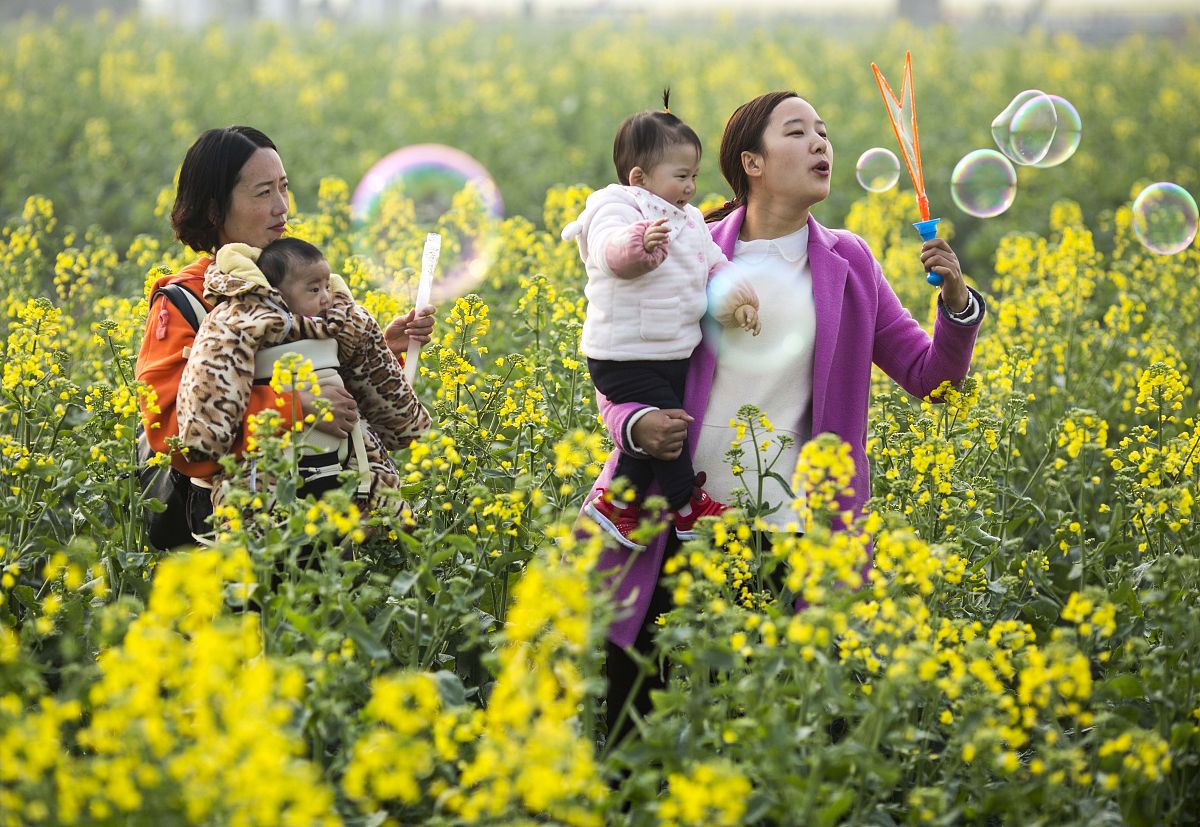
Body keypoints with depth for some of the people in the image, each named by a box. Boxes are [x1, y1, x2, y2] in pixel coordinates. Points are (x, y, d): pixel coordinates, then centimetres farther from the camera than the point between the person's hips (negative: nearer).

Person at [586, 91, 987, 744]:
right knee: (634, 711, 1)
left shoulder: (846, 264, 9)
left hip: (787, 536, 1)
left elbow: (930, 377, 11)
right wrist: (635, 425, -12)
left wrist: (956, 300, -7)